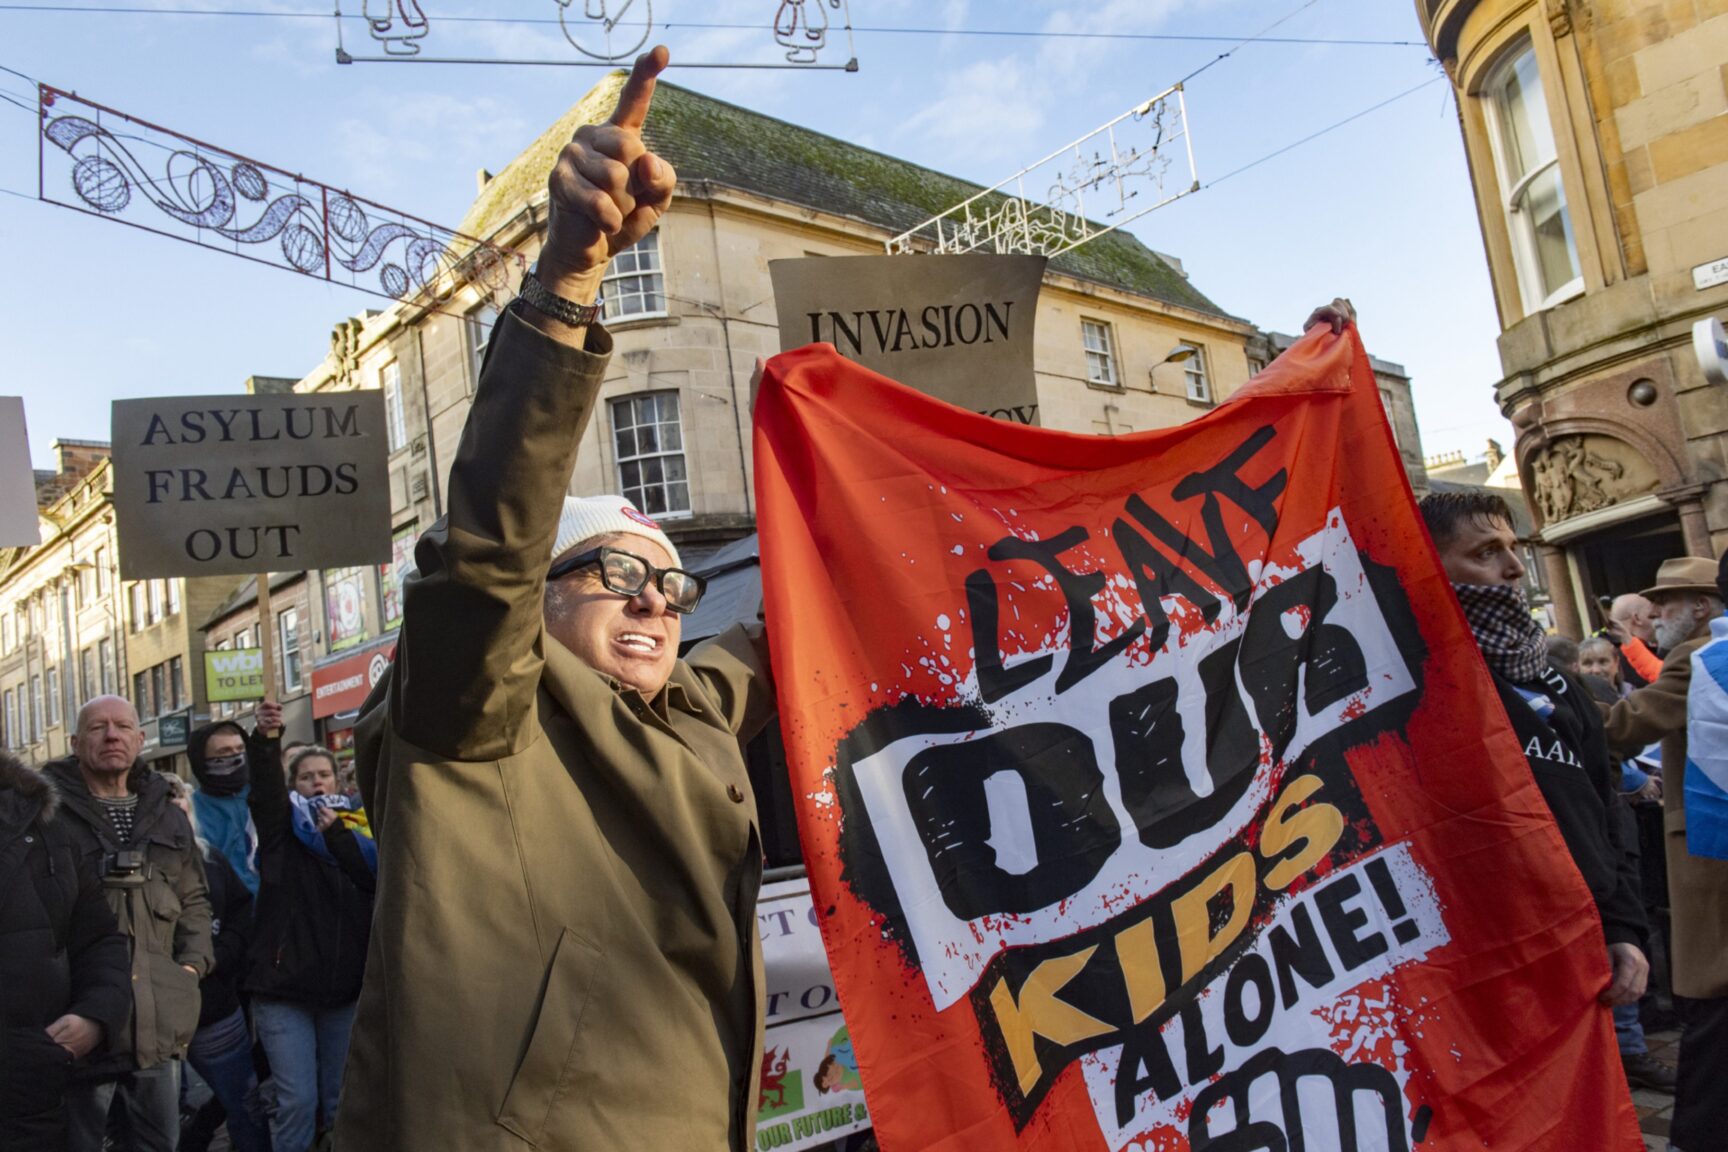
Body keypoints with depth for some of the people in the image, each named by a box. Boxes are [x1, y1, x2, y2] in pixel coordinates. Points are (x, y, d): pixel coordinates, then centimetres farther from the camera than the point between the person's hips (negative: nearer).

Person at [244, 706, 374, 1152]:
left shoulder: (351, 827, 12)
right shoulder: (283, 826, 5)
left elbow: (375, 877, -5)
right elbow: (265, 787, -16)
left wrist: (336, 832, -13)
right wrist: (265, 739, -34)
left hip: (344, 985, 3)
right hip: (284, 985, -2)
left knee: (337, 1098, 10)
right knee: (296, 1100, -4)